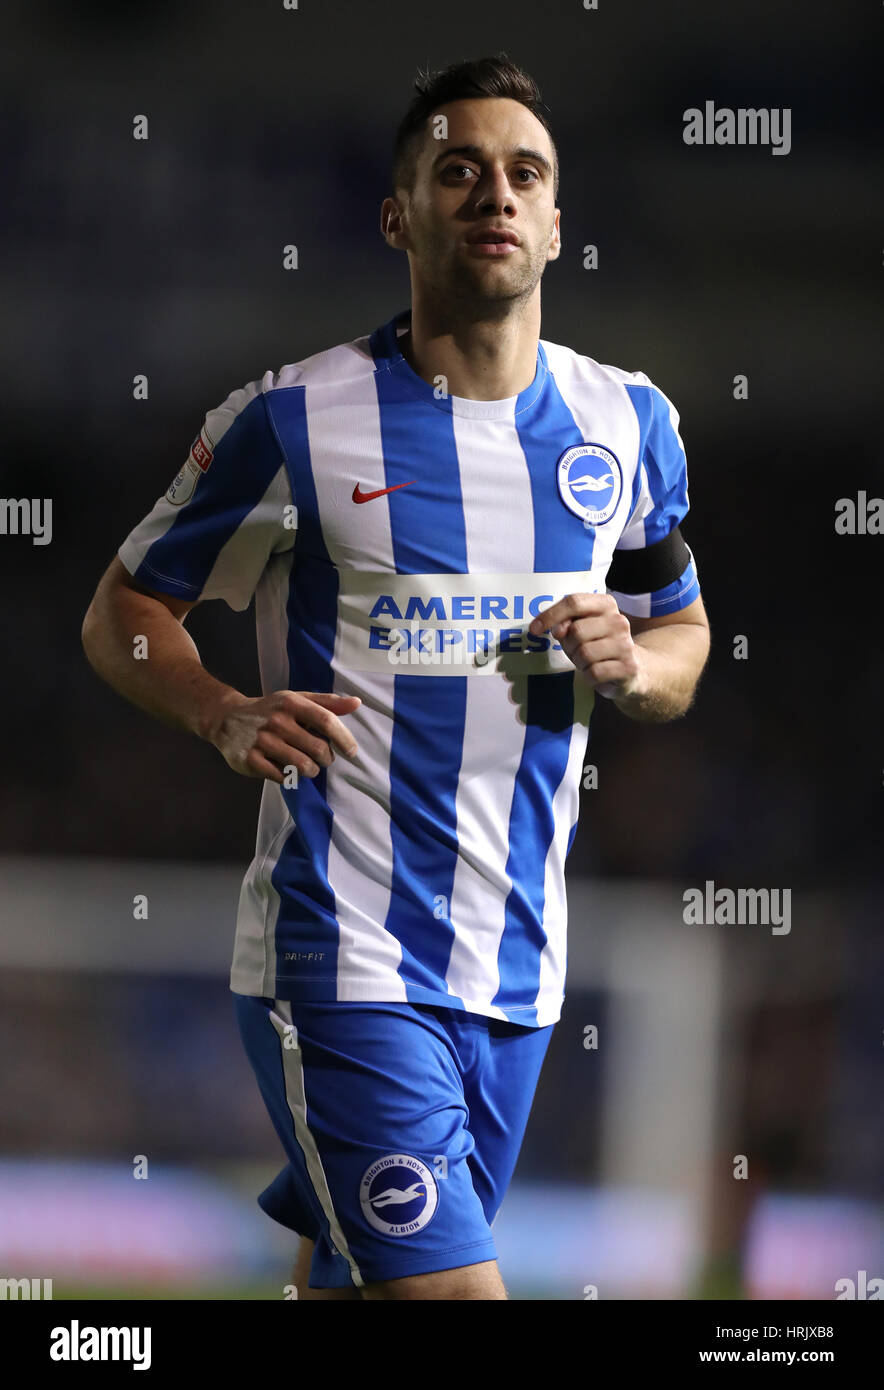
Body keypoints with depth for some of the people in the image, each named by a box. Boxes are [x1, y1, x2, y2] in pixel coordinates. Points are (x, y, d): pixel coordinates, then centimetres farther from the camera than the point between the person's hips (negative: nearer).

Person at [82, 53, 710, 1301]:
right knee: (451, 1288, -19)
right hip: (342, 954, -5)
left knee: (349, 1279, 15)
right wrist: (229, 719, -16)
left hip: (518, 965, 5)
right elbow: (123, 611, 3)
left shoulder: (628, 424, 7)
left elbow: (684, 640, 19)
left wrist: (633, 663, -5)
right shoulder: (294, 421, -6)